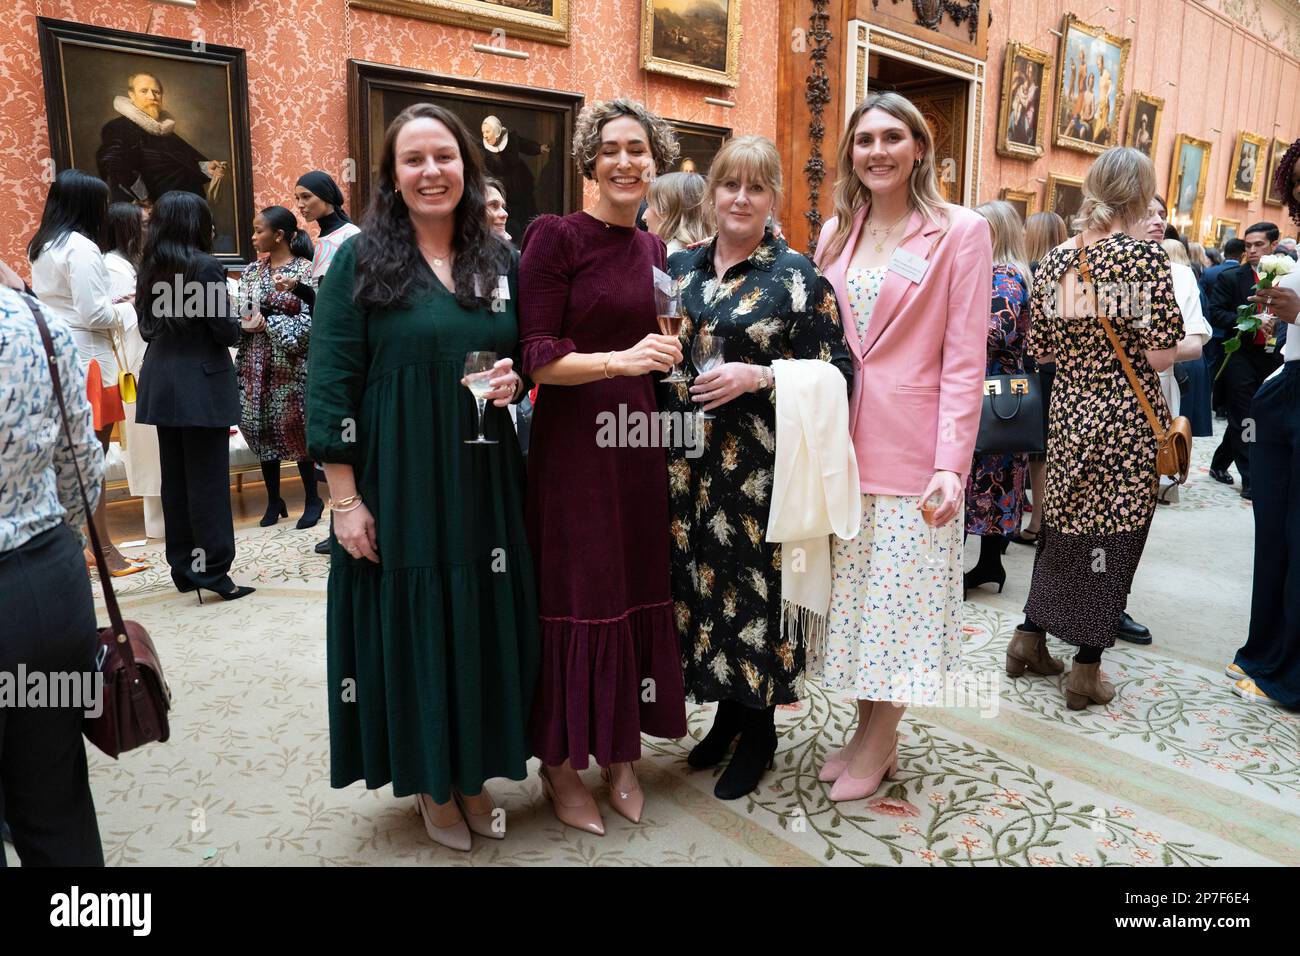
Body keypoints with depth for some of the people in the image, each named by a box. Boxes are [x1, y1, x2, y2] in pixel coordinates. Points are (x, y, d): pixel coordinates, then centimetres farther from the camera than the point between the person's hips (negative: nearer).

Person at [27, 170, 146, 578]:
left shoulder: (41, 245, 14)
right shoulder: (81, 247, -15)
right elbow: (94, 314, -19)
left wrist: (111, 301, 13)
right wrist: (123, 308, -1)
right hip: (85, 359, -9)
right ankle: (104, 550, 4)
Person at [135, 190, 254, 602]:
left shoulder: (150, 266, 9)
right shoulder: (205, 265, -11)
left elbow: (147, 328, 15)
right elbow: (228, 331, -13)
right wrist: (233, 315, 7)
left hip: (161, 382, 7)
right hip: (201, 383, -7)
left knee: (174, 477, 12)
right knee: (207, 479, -3)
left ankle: (183, 566, 19)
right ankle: (212, 569, 0)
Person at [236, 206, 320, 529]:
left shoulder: (305, 270, -5)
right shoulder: (252, 271, 11)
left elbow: (310, 320, -13)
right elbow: (241, 312, 10)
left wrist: (267, 323, -16)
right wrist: (244, 322, -12)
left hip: (290, 361, -5)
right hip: (255, 362, 5)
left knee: (293, 427, -1)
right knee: (260, 428, 7)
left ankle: (312, 499, 14)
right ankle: (273, 500, 20)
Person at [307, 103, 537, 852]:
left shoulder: (499, 261, 7)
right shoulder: (361, 260, -4)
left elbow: (523, 360, 17)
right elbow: (331, 387, -7)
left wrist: (513, 383, -7)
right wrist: (345, 498, -11)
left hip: (483, 484, 4)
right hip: (397, 488, -3)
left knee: (483, 623, 11)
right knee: (410, 625, 7)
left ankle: (475, 773, 32)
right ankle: (430, 783, 29)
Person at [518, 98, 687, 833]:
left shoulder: (654, 249, 12)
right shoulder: (556, 236, -6)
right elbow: (534, 356, -13)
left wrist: (664, 353, 3)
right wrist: (619, 360, -23)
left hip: (639, 441, 6)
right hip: (573, 442, -6)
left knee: (637, 591, 10)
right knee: (576, 598, 2)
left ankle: (621, 752, 28)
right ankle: (560, 761, 21)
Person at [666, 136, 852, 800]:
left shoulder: (797, 276, -3)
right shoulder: (681, 268, 11)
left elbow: (835, 371, -7)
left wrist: (758, 377, -18)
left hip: (762, 465, -5)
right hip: (690, 462, 5)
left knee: (756, 584, 2)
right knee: (701, 581, 11)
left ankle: (758, 729, 23)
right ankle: (727, 710, 32)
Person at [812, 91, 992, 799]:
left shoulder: (960, 231, -3)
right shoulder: (837, 232, 11)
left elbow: (964, 359, -8)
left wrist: (951, 463, -15)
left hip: (912, 450, -4)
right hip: (843, 443, 5)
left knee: (898, 596, 4)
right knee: (854, 592, 11)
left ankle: (876, 742, 22)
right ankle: (874, 734, 28)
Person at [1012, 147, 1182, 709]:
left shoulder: (1055, 260, 3)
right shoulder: (1144, 255, -12)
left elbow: (1040, 347, 8)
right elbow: (1161, 356, -15)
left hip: (1068, 410, 5)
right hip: (1126, 419, -5)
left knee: (1063, 525, 17)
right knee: (1114, 535, 5)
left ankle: (1030, 638, 25)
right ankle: (1087, 671, 13)